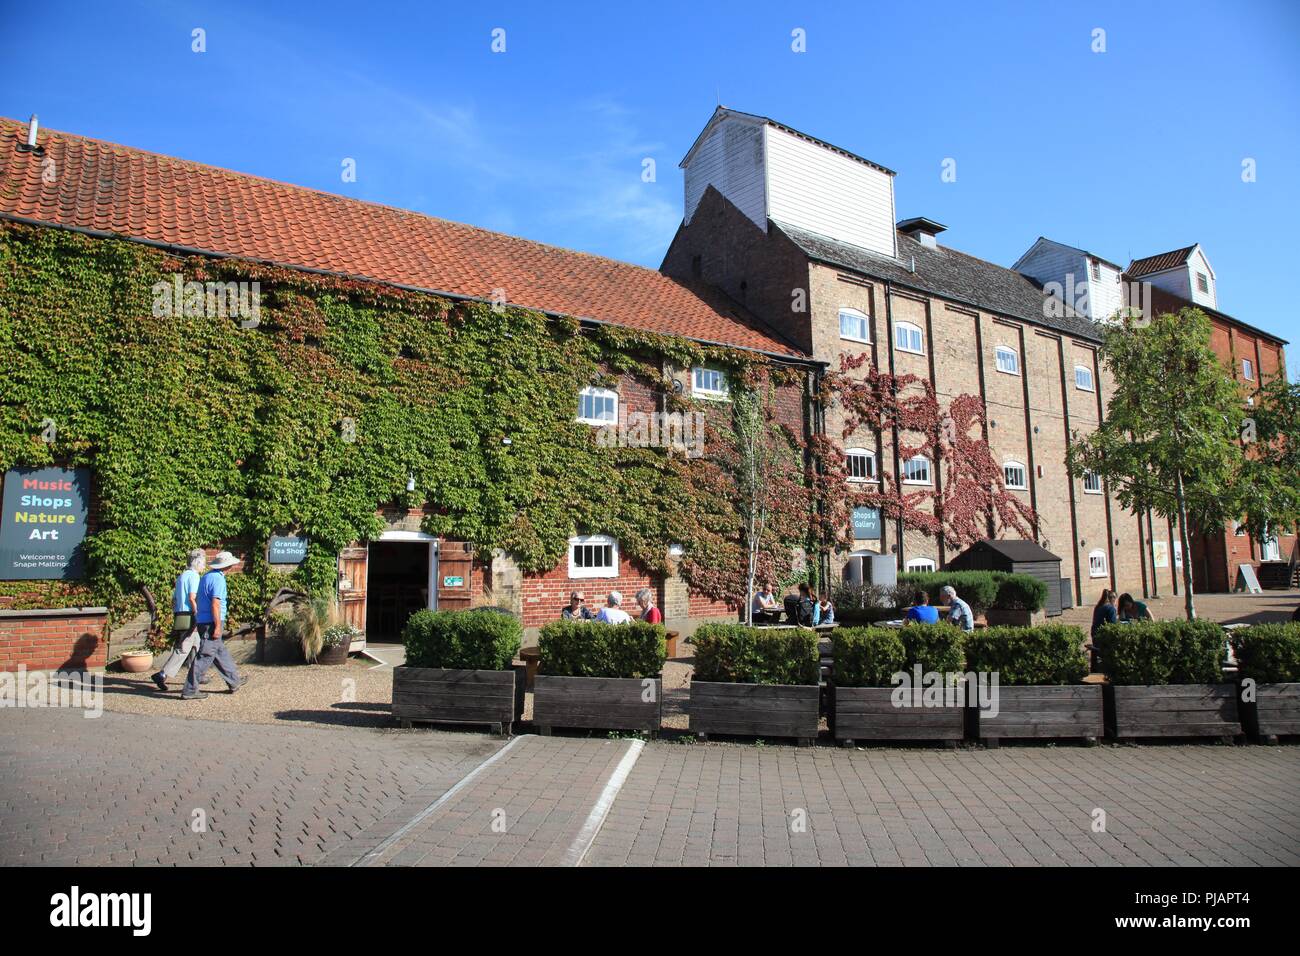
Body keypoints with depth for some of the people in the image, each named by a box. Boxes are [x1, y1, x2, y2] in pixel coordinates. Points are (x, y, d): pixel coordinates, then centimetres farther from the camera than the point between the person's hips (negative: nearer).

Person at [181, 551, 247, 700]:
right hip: (211, 623, -10)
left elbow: (199, 601, 20)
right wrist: (218, 626, -20)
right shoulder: (218, 579, -15)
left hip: (203, 621, 10)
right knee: (205, 657, -5)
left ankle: (234, 681, 26)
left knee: (221, 652, 16)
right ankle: (190, 690, -2)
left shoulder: (206, 576, 14)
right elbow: (215, 604, -21)